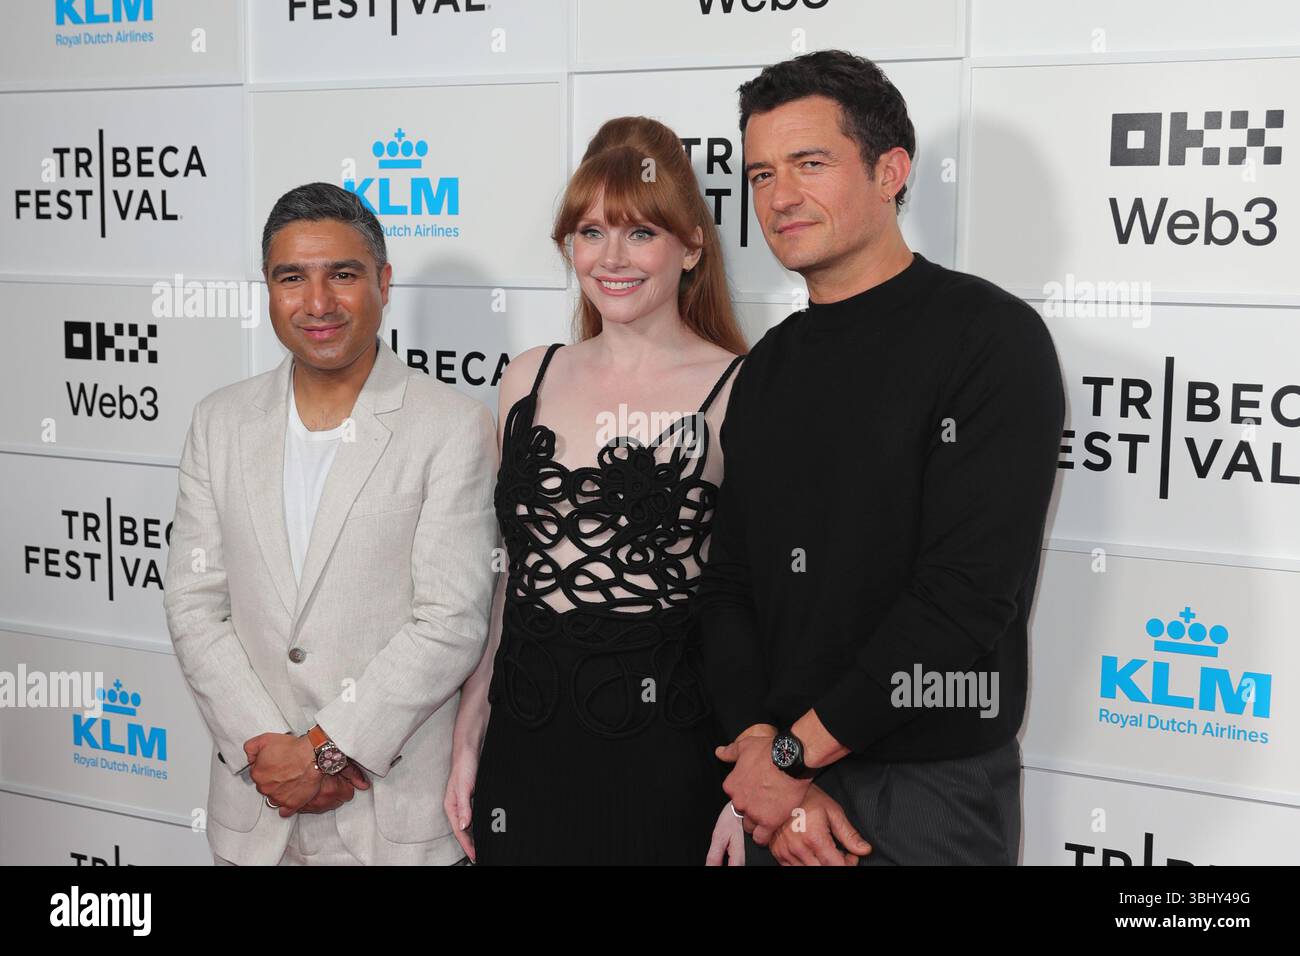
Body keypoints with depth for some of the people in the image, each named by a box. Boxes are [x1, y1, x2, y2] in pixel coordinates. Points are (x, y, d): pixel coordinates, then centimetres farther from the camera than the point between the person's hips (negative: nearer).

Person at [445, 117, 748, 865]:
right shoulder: (530, 379, 7)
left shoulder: (737, 392, -7)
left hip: (664, 750, -4)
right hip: (525, 746, 4)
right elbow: (513, 574, 12)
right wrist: (469, 741, 11)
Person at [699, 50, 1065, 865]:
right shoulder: (766, 371, 9)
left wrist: (794, 749, -15)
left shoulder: (991, 335, -12)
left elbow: (971, 590, -20)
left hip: (931, 795, -5)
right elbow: (729, 587, 6)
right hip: (781, 779, 6)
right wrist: (761, 752, -10)